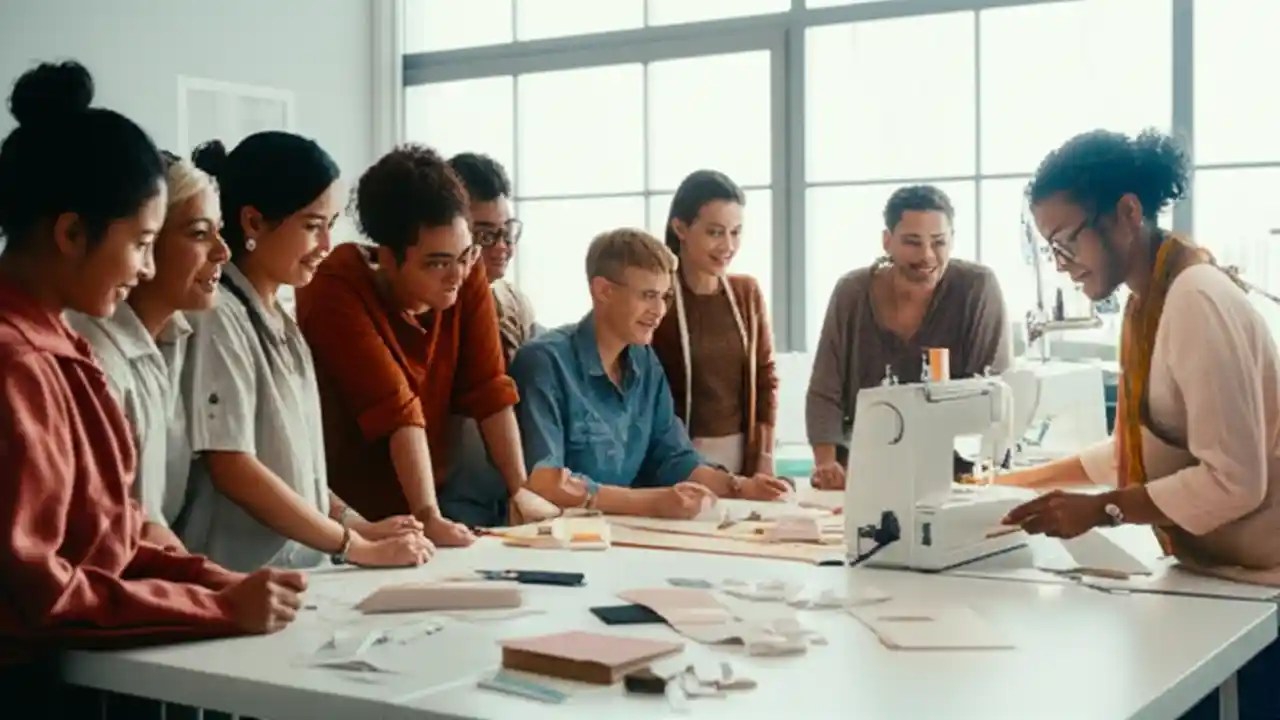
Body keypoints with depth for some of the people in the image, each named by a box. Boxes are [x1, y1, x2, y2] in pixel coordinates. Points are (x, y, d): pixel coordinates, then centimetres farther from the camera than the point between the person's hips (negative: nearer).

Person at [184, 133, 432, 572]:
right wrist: (357, 548, -13)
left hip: (299, 568, 7)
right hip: (241, 580, -7)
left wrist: (357, 524, 4)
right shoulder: (217, 317, -11)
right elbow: (233, 469, -16)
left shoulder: (281, 323, 13)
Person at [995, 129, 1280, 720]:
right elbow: (1140, 448, 14)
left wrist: (1101, 510, -20)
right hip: (1215, 573, 8)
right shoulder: (1148, 302, 6)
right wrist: (1024, 482, 12)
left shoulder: (1196, 301, -22)